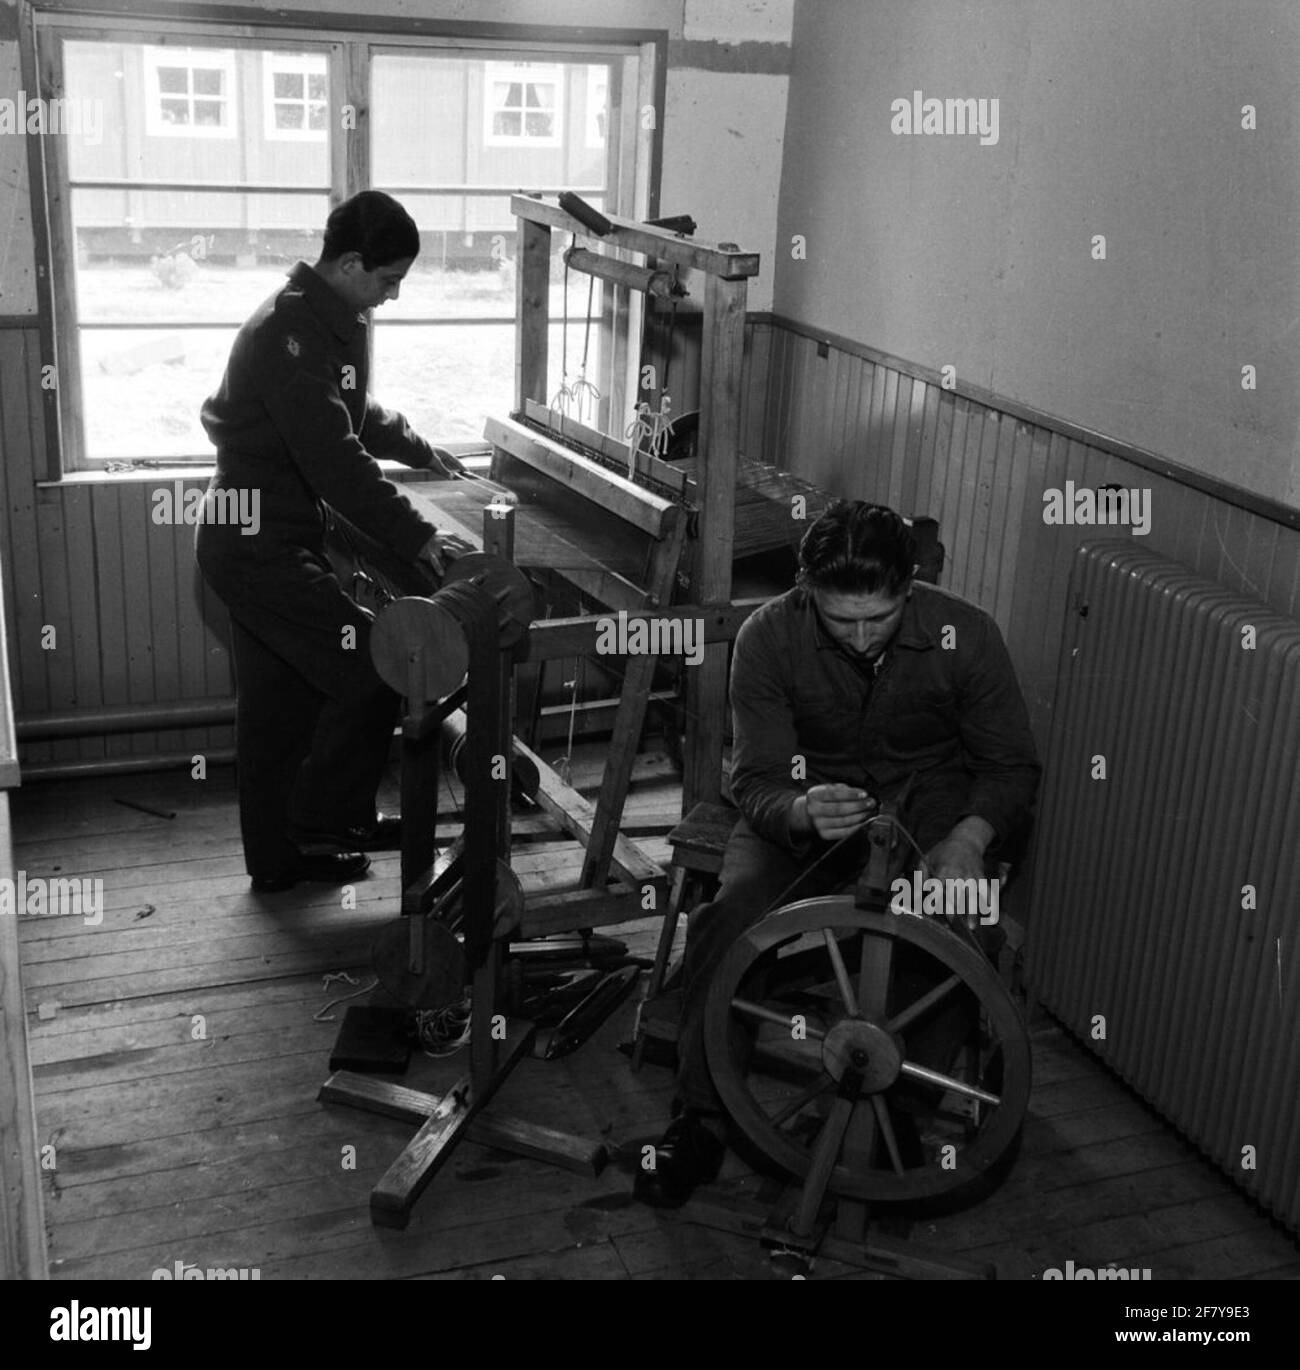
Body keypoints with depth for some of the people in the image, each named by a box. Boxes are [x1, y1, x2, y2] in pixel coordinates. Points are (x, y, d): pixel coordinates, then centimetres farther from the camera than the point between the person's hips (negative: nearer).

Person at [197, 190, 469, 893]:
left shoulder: (332, 322, 11)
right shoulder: (289, 333, -22)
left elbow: (354, 413, 31)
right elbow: (334, 458, -29)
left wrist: (421, 451, 29)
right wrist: (416, 539, -27)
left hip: (265, 540, 10)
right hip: (259, 542, -10)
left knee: (283, 704, 15)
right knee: (370, 670, -11)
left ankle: (278, 856, 26)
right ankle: (325, 822, 6)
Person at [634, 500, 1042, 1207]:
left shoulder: (964, 634, -15)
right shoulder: (767, 637, -16)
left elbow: (1011, 766, -4)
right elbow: (755, 781, -16)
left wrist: (971, 836, -26)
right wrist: (802, 812, -41)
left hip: (928, 802, 0)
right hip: (803, 806, 1)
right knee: (725, 920, -27)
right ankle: (700, 1120, -10)